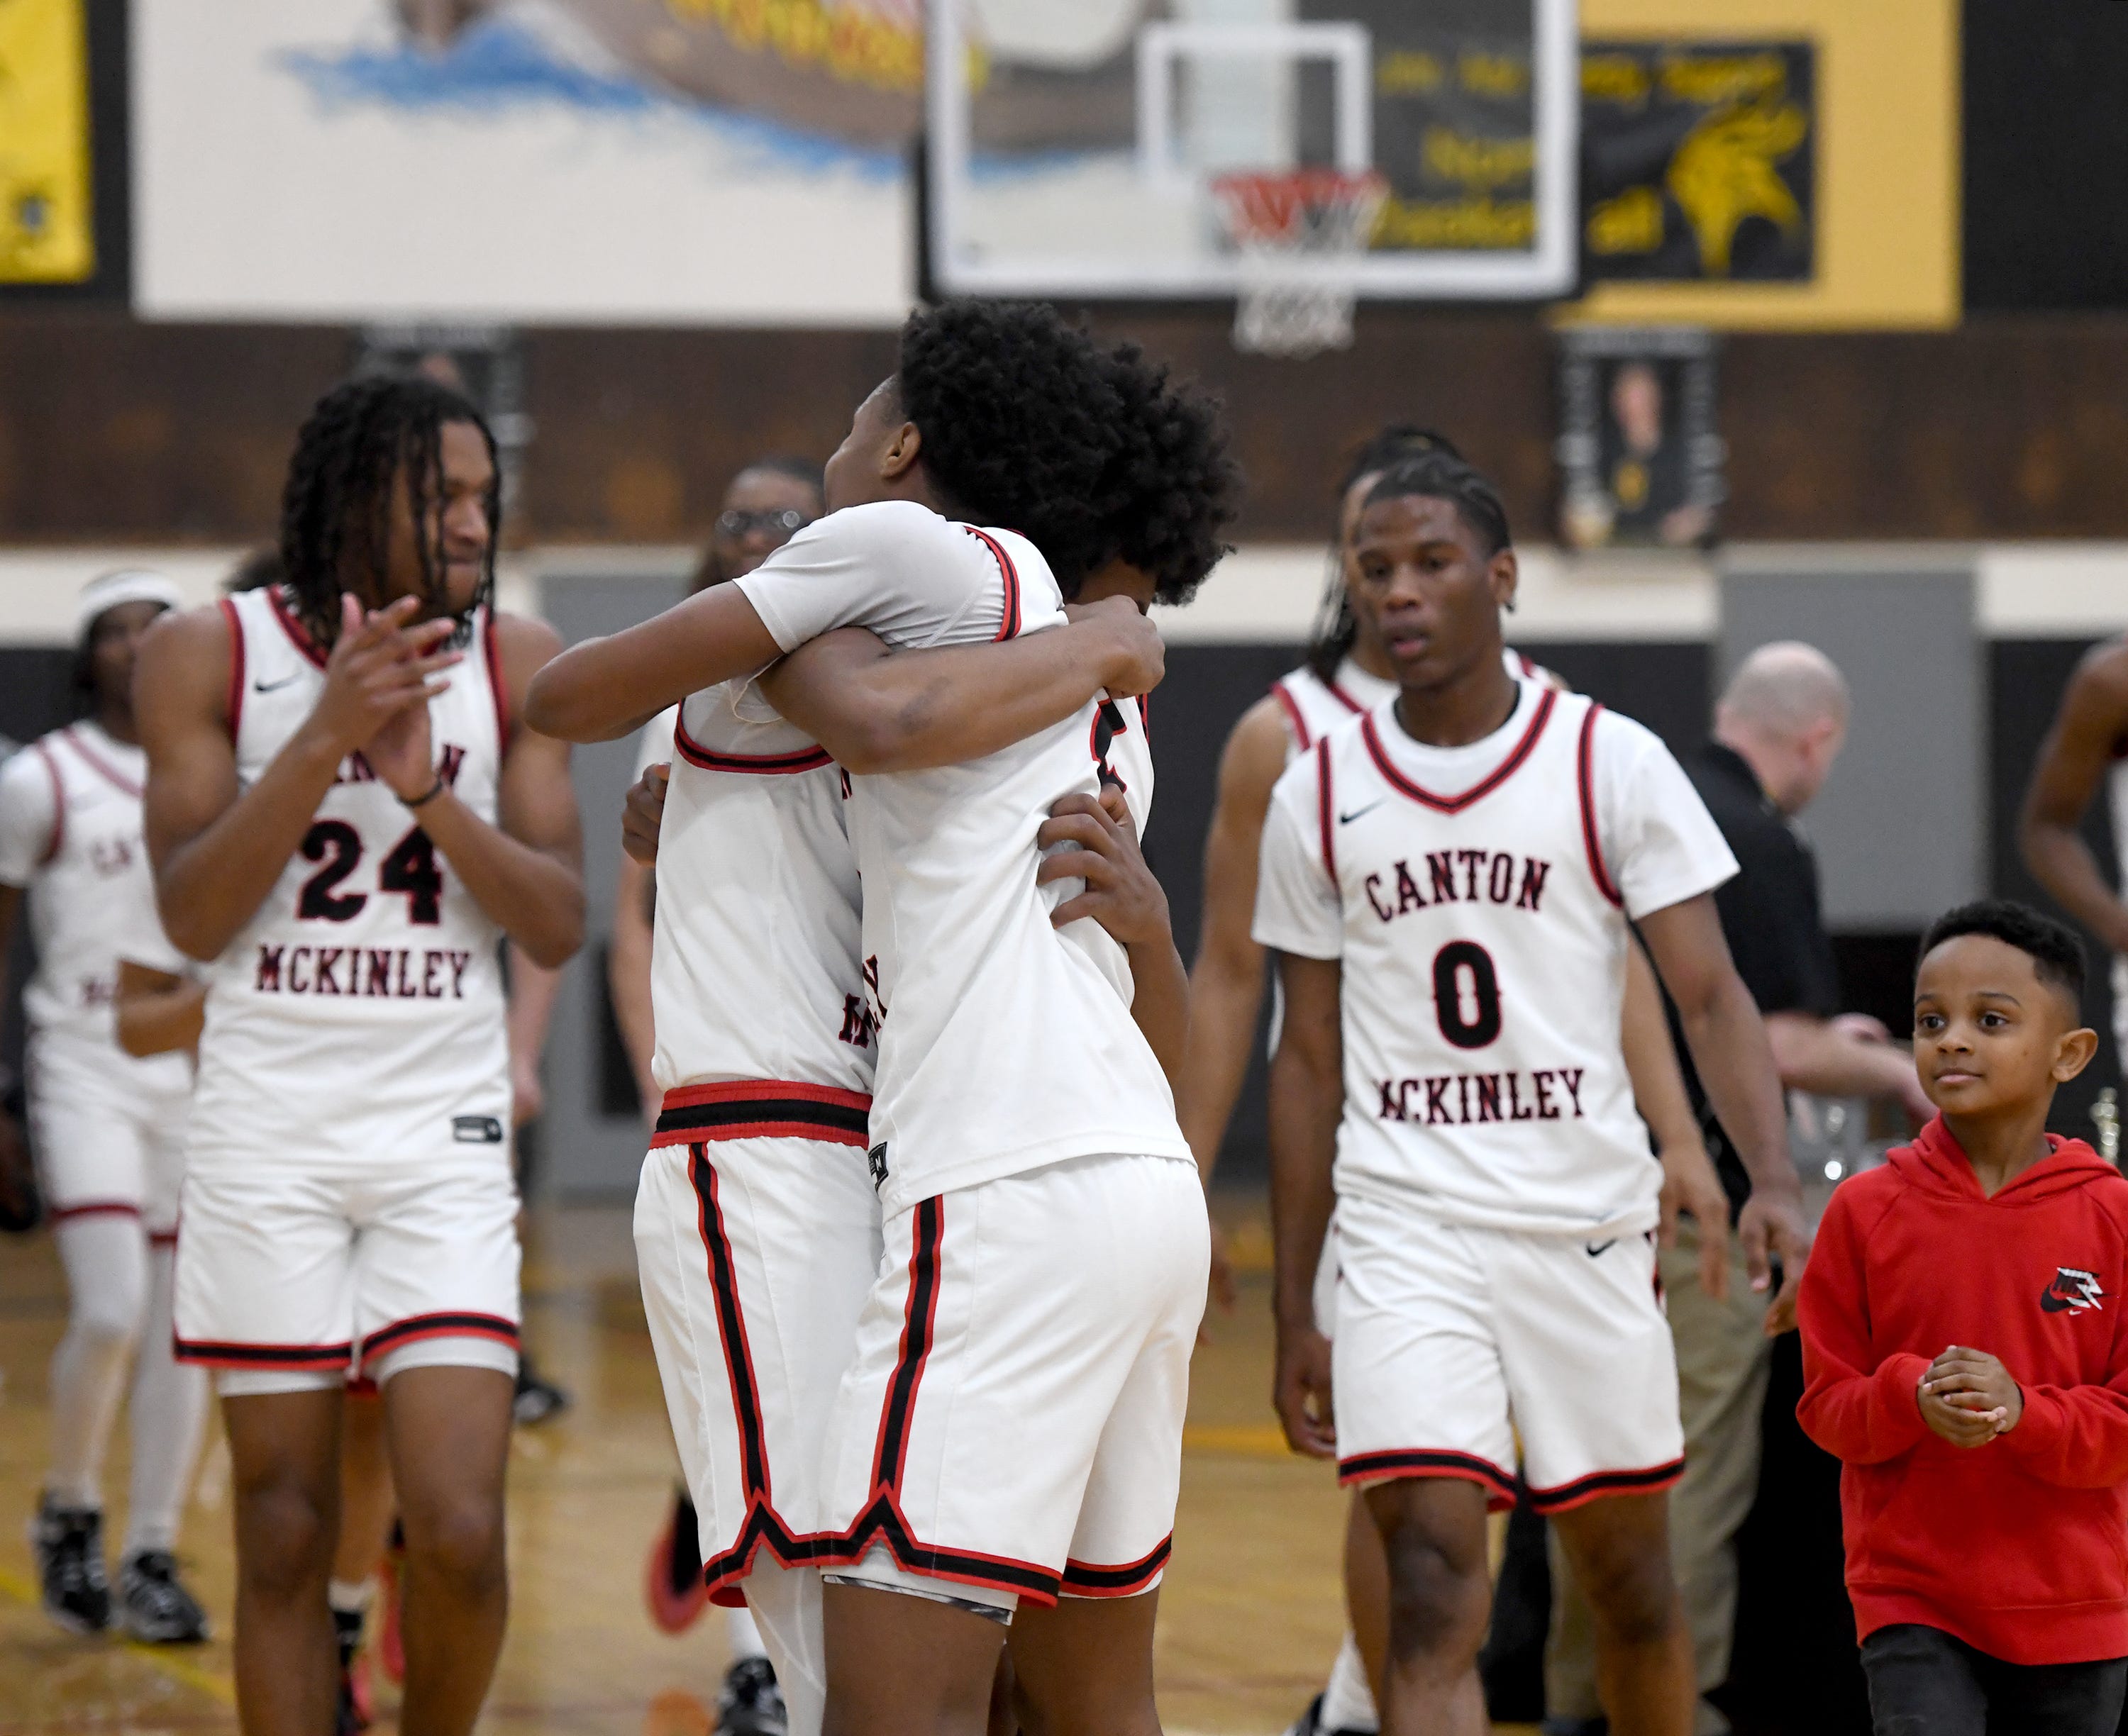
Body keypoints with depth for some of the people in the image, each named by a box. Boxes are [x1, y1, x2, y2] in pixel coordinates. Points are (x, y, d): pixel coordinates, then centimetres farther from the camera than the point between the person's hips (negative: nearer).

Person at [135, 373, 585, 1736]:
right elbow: (193, 916, -8)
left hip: (445, 1137, 1)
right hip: (268, 1130, -1)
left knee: (459, 1533, -9)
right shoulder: (211, 657, -2)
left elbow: (557, 927, -1)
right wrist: (327, 737, -19)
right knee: (286, 1536, 2)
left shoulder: (516, 665, 1)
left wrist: (426, 787, -17)